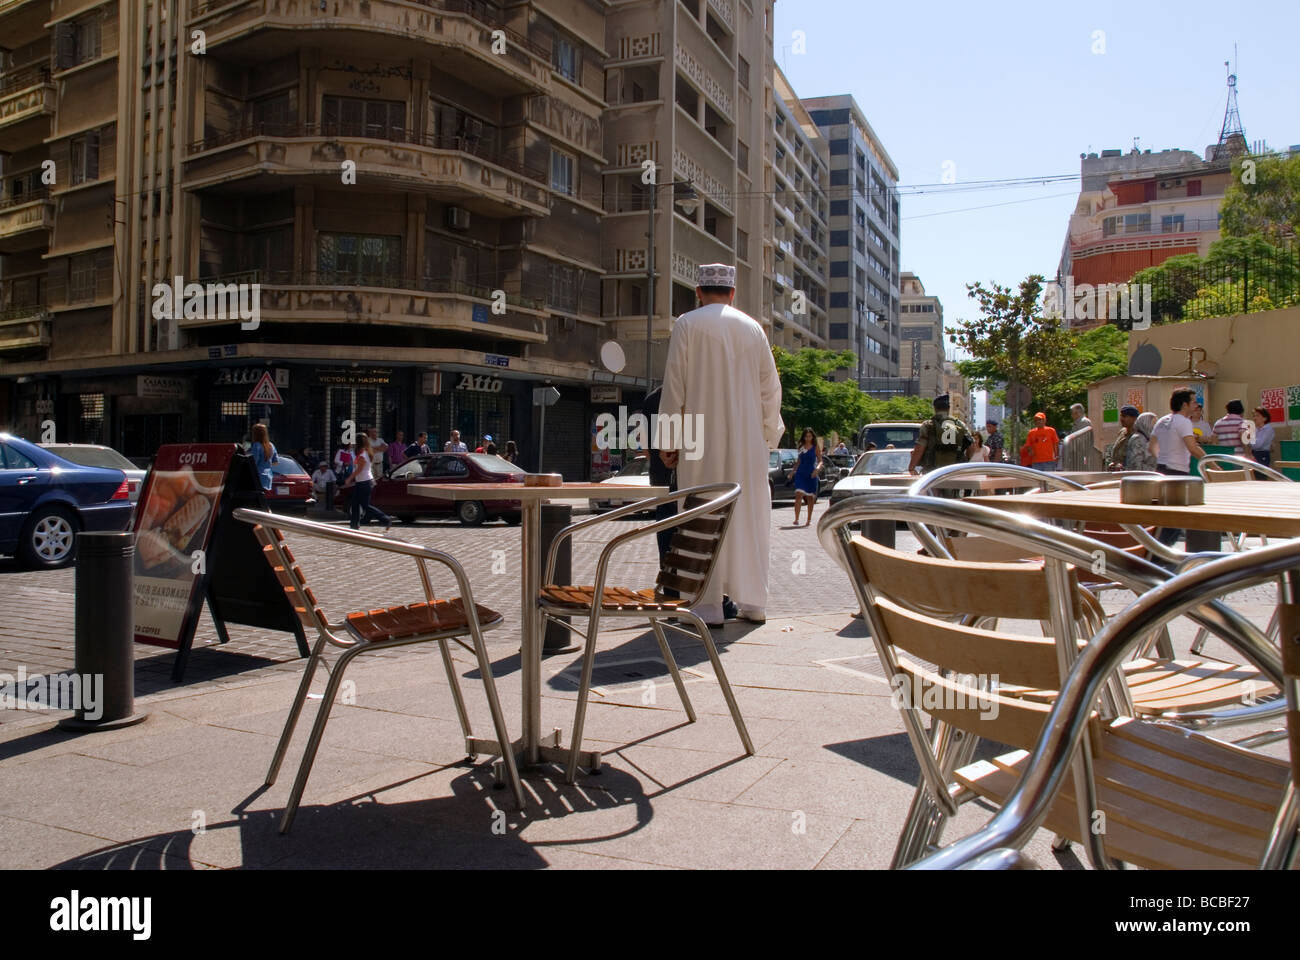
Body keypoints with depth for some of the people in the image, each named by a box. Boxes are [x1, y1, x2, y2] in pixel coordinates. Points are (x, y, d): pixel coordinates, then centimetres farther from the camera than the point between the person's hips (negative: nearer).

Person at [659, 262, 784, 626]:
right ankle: (753, 601, 13)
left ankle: (709, 606, -1)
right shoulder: (753, 327, 11)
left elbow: (674, 385, -5)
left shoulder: (687, 324, -1)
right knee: (749, 515, 9)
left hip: (702, 439, -3)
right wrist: (769, 435, 22)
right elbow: (771, 387, 14)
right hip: (748, 443, 4)